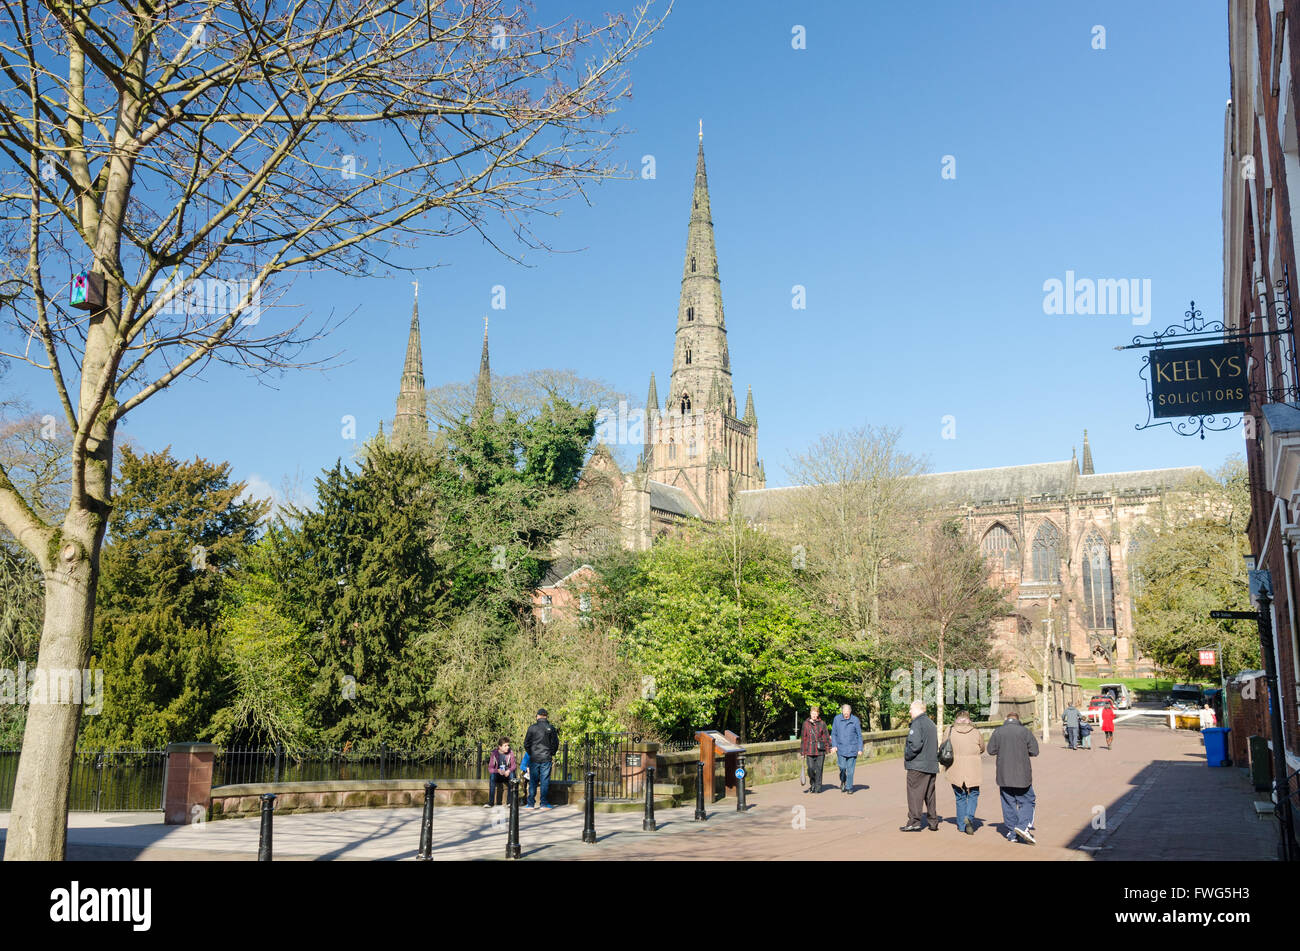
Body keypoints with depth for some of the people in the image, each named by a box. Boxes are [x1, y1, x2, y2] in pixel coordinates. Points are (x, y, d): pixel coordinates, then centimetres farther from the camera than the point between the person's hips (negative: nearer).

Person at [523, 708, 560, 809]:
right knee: (545, 781, 4)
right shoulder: (551, 728, -2)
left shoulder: (532, 728, -3)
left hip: (534, 759, 0)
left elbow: (526, 743, 1)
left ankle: (531, 804, 7)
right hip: (546, 759, 0)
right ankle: (543, 803, 4)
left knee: (533, 781, 7)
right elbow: (555, 743, 1)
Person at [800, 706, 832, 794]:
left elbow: (826, 736, 6)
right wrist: (802, 752, 11)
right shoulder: (806, 724, 7)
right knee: (811, 769, -4)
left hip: (820, 750, 0)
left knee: (819, 769, 0)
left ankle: (818, 787, 11)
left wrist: (830, 747, -5)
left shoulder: (822, 723, 5)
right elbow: (803, 738, 11)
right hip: (810, 750, 1)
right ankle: (812, 785, 17)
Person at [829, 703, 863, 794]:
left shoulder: (855, 720, -4)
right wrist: (834, 746, -3)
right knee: (842, 767, -5)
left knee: (850, 769, -1)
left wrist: (860, 749, -1)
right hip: (841, 748, 1)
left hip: (852, 748, -1)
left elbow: (859, 735, 2)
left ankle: (849, 787, 11)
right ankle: (843, 781, 25)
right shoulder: (837, 719, -1)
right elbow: (833, 733, 6)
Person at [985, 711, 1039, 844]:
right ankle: (1023, 826, -12)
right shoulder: (1024, 731, -4)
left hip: (1004, 775, 2)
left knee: (1008, 804, 9)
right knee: (1027, 801, 8)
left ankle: (1012, 833, 10)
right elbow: (1034, 751, -4)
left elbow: (991, 750, 4)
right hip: (1022, 774, -2)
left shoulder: (998, 732, 1)